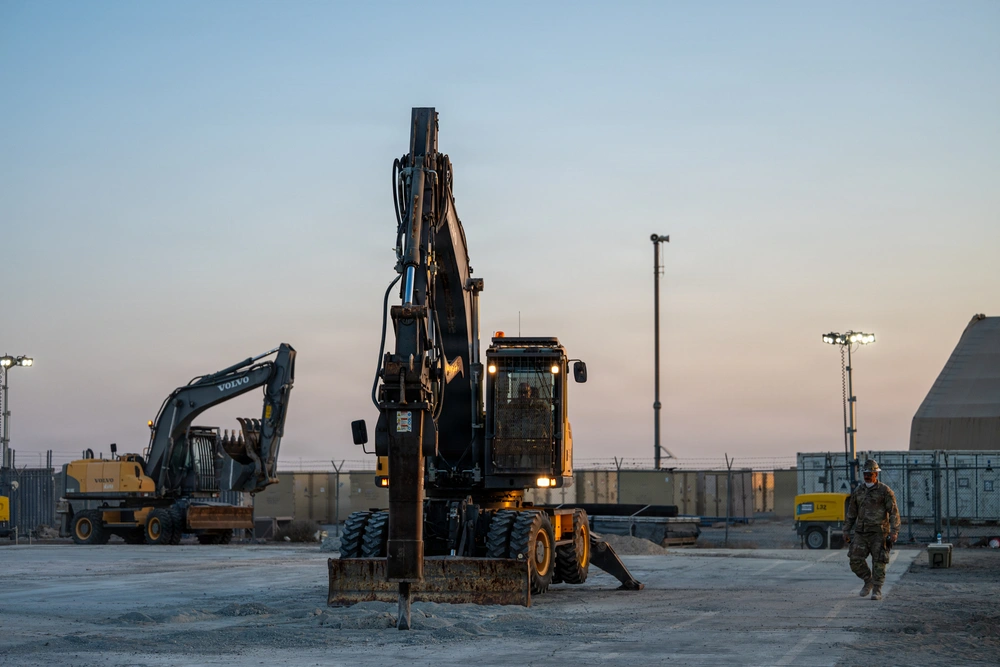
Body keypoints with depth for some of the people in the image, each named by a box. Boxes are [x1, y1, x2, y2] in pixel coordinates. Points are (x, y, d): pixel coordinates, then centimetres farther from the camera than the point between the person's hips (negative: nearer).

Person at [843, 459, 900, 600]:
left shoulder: (885, 491, -4)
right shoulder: (858, 492, 11)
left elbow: (894, 513, -8)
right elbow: (851, 513, 17)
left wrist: (894, 531, -17)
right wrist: (846, 531, 13)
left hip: (879, 533, -4)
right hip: (861, 533, 4)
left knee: (878, 563, -3)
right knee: (855, 560, -4)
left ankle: (877, 590, 7)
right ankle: (868, 581, 19)